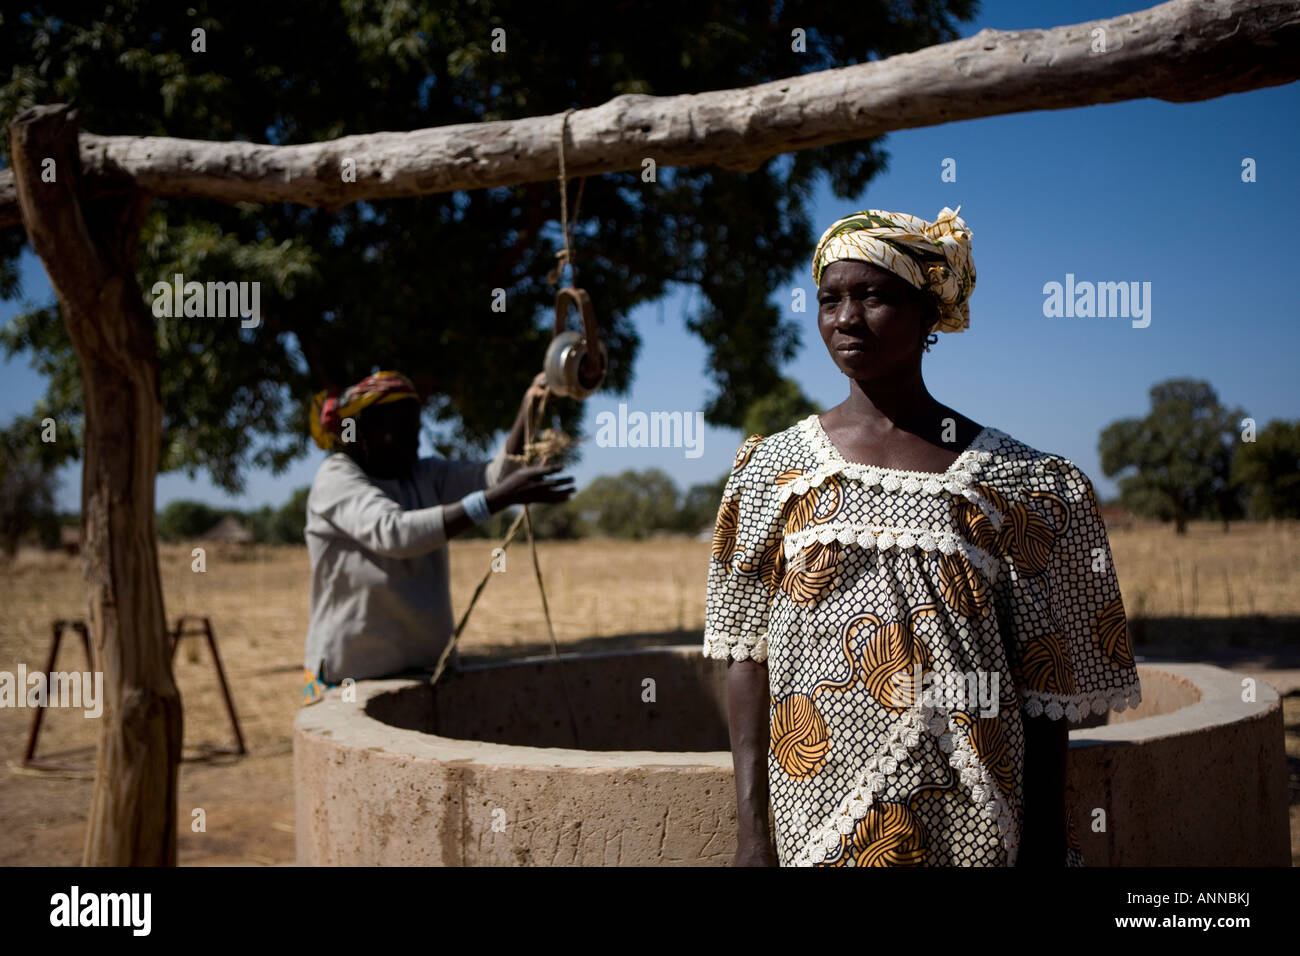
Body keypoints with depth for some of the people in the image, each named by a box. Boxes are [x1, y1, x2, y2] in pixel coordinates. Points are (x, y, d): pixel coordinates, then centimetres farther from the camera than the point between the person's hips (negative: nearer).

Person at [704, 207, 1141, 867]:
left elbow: (1043, 688, 0)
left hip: (971, 827, 0)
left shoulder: (1013, 481, -1)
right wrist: (752, 831, -4)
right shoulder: (776, 468, 2)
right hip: (814, 821, 1)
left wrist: (1045, 848, -4)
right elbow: (747, 653, 1)